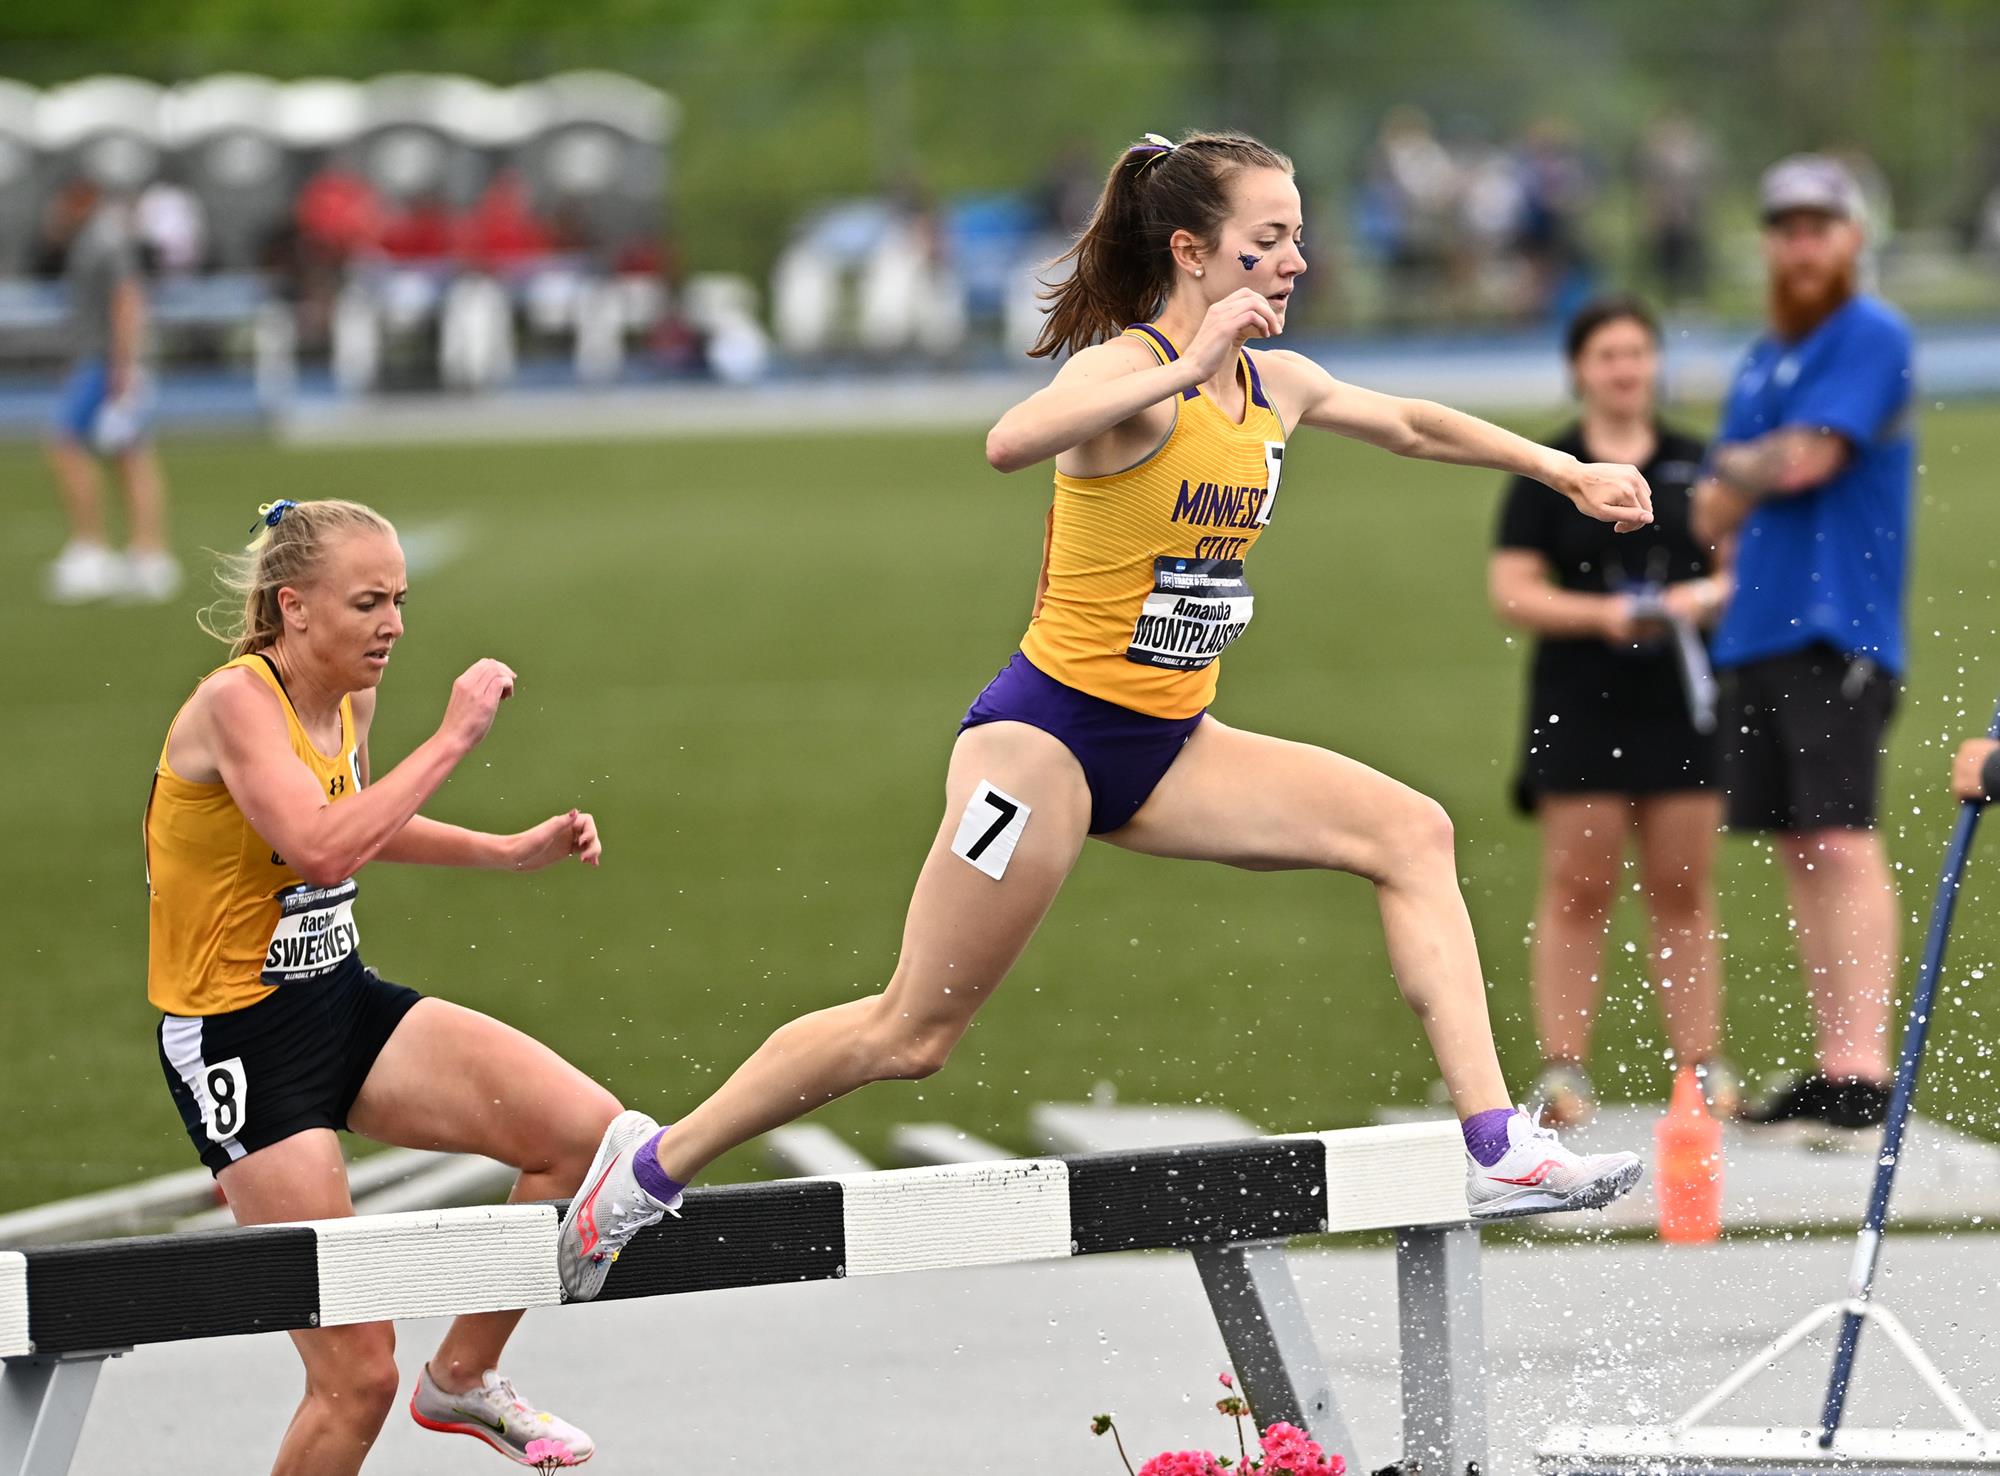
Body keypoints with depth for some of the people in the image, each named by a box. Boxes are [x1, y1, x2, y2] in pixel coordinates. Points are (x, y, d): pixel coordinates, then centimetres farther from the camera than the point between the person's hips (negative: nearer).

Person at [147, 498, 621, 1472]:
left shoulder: (348, 701, 4)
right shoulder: (235, 701, -20)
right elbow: (322, 849, -35)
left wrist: (510, 851, 15)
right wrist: (452, 739, -31)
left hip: (344, 1004, 8)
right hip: (237, 1040, -8)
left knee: (583, 1128, -8)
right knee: (357, 1379, -8)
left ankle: (462, 1376, 12)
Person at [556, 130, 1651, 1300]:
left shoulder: (1274, 386, 7)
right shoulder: (1126, 372, -18)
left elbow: (1412, 424, 27)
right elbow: (1012, 442, -41)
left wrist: (1569, 474, 27)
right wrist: (1191, 361, -43)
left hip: (1171, 748, 8)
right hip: (1051, 733, -8)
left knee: (1411, 833, -9)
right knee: (912, 1032, -2)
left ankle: (1497, 1147, -13)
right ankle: (654, 1163, 15)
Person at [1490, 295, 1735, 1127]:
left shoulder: (1697, 466, 10)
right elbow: (1510, 589, -2)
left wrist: (1706, 597, -12)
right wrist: (1601, 613, -16)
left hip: (1681, 702, 2)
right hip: (1580, 706, -2)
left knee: (1683, 891, 4)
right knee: (1577, 888, -2)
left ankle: (1701, 1065, 8)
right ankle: (1562, 1070, 0)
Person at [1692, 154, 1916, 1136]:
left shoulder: (1873, 338, -4)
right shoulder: (1761, 361, 21)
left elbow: (1805, 458, -14)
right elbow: (1716, 510, 20)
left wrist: (1734, 472, 4)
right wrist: (1731, 490, -2)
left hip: (1839, 637, -8)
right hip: (1755, 638, 8)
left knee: (1842, 843, -14)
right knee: (1799, 852, 7)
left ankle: (1862, 1073, -19)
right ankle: (1830, 1068, 10)